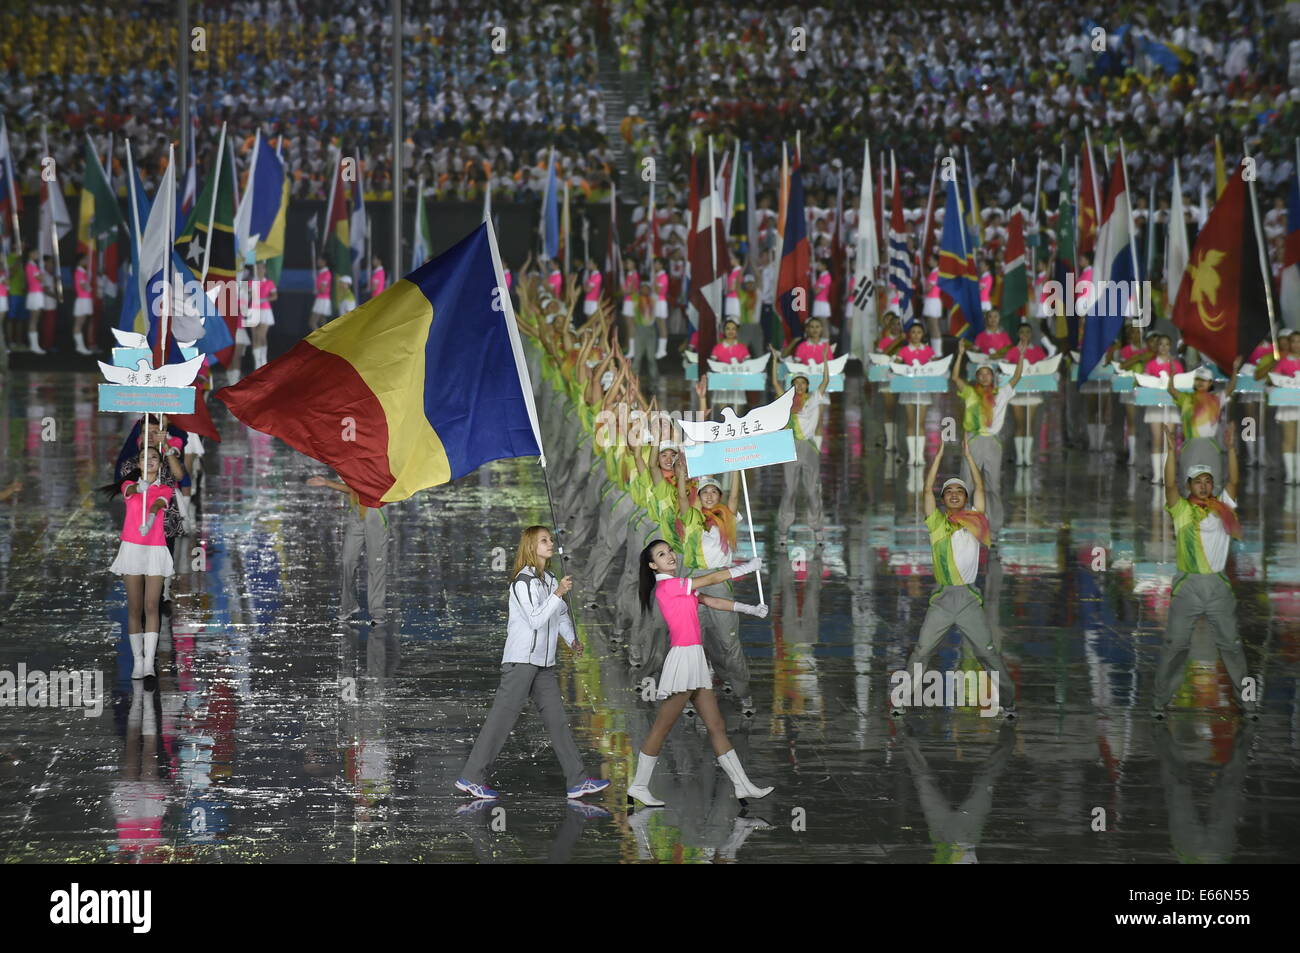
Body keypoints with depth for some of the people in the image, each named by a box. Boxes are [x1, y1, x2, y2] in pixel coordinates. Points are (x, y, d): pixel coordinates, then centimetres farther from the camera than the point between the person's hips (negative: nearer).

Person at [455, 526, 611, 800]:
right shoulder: (523, 582, -10)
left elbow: (562, 614, 28)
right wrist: (557, 594, -23)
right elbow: (535, 620, -19)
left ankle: (577, 781, 4)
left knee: (557, 719, 5)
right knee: (502, 717, -9)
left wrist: (572, 639, 14)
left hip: (544, 664, 8)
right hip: (521, 661, -8)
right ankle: (471, 778, -5)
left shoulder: (549, 581, 15)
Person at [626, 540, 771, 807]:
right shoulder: (667, 585, -11)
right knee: (661, 728, -3)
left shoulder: (679, 586, 17)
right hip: (683, 656, -10)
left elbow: (711, 601, 13)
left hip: (696, 660, 10)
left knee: (716, 726, 8)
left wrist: (749, 609, 5)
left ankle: (743, 786, 9)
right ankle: (638, 787, 4)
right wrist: (748, 567, 2)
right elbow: (712, 579, -8)